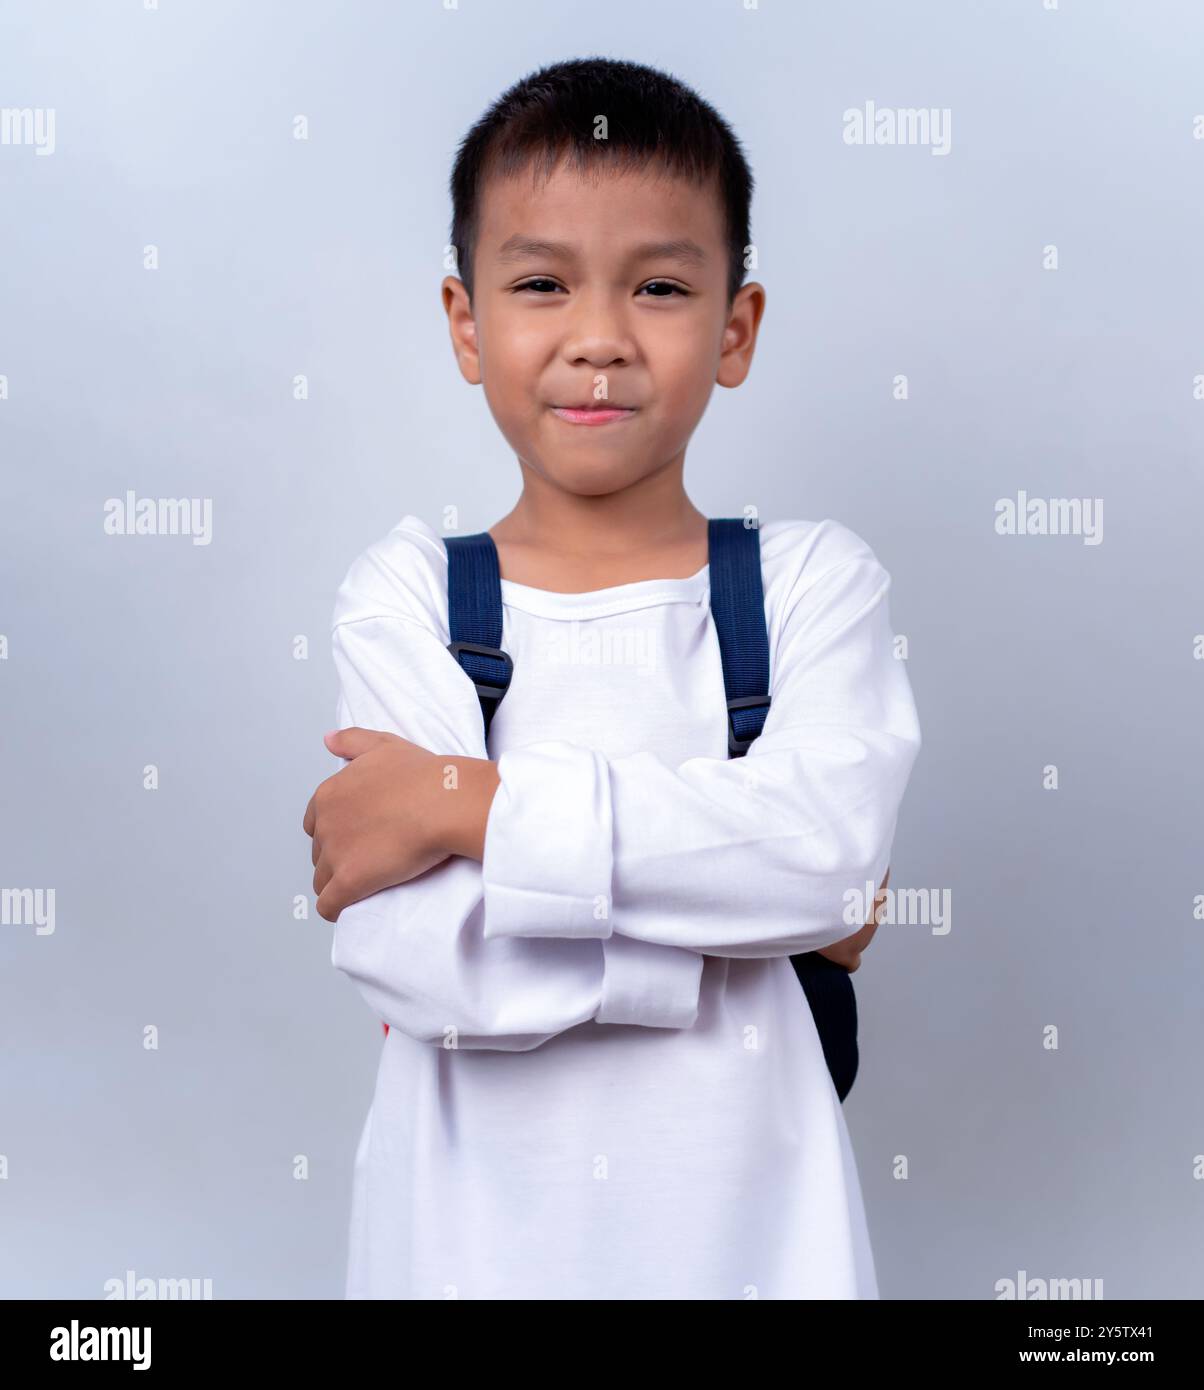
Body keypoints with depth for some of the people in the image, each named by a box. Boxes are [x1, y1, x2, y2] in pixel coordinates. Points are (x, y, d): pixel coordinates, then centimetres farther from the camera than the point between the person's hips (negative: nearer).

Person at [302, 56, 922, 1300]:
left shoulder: (814, 579, -3)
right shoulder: (404, 594, -6)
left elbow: (831, 833, -21)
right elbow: (402, 951, -19)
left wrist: (466, 802, -21)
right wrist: (753, 911, -18)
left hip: (742, 1208, 1)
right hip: (473, 1214, 0)